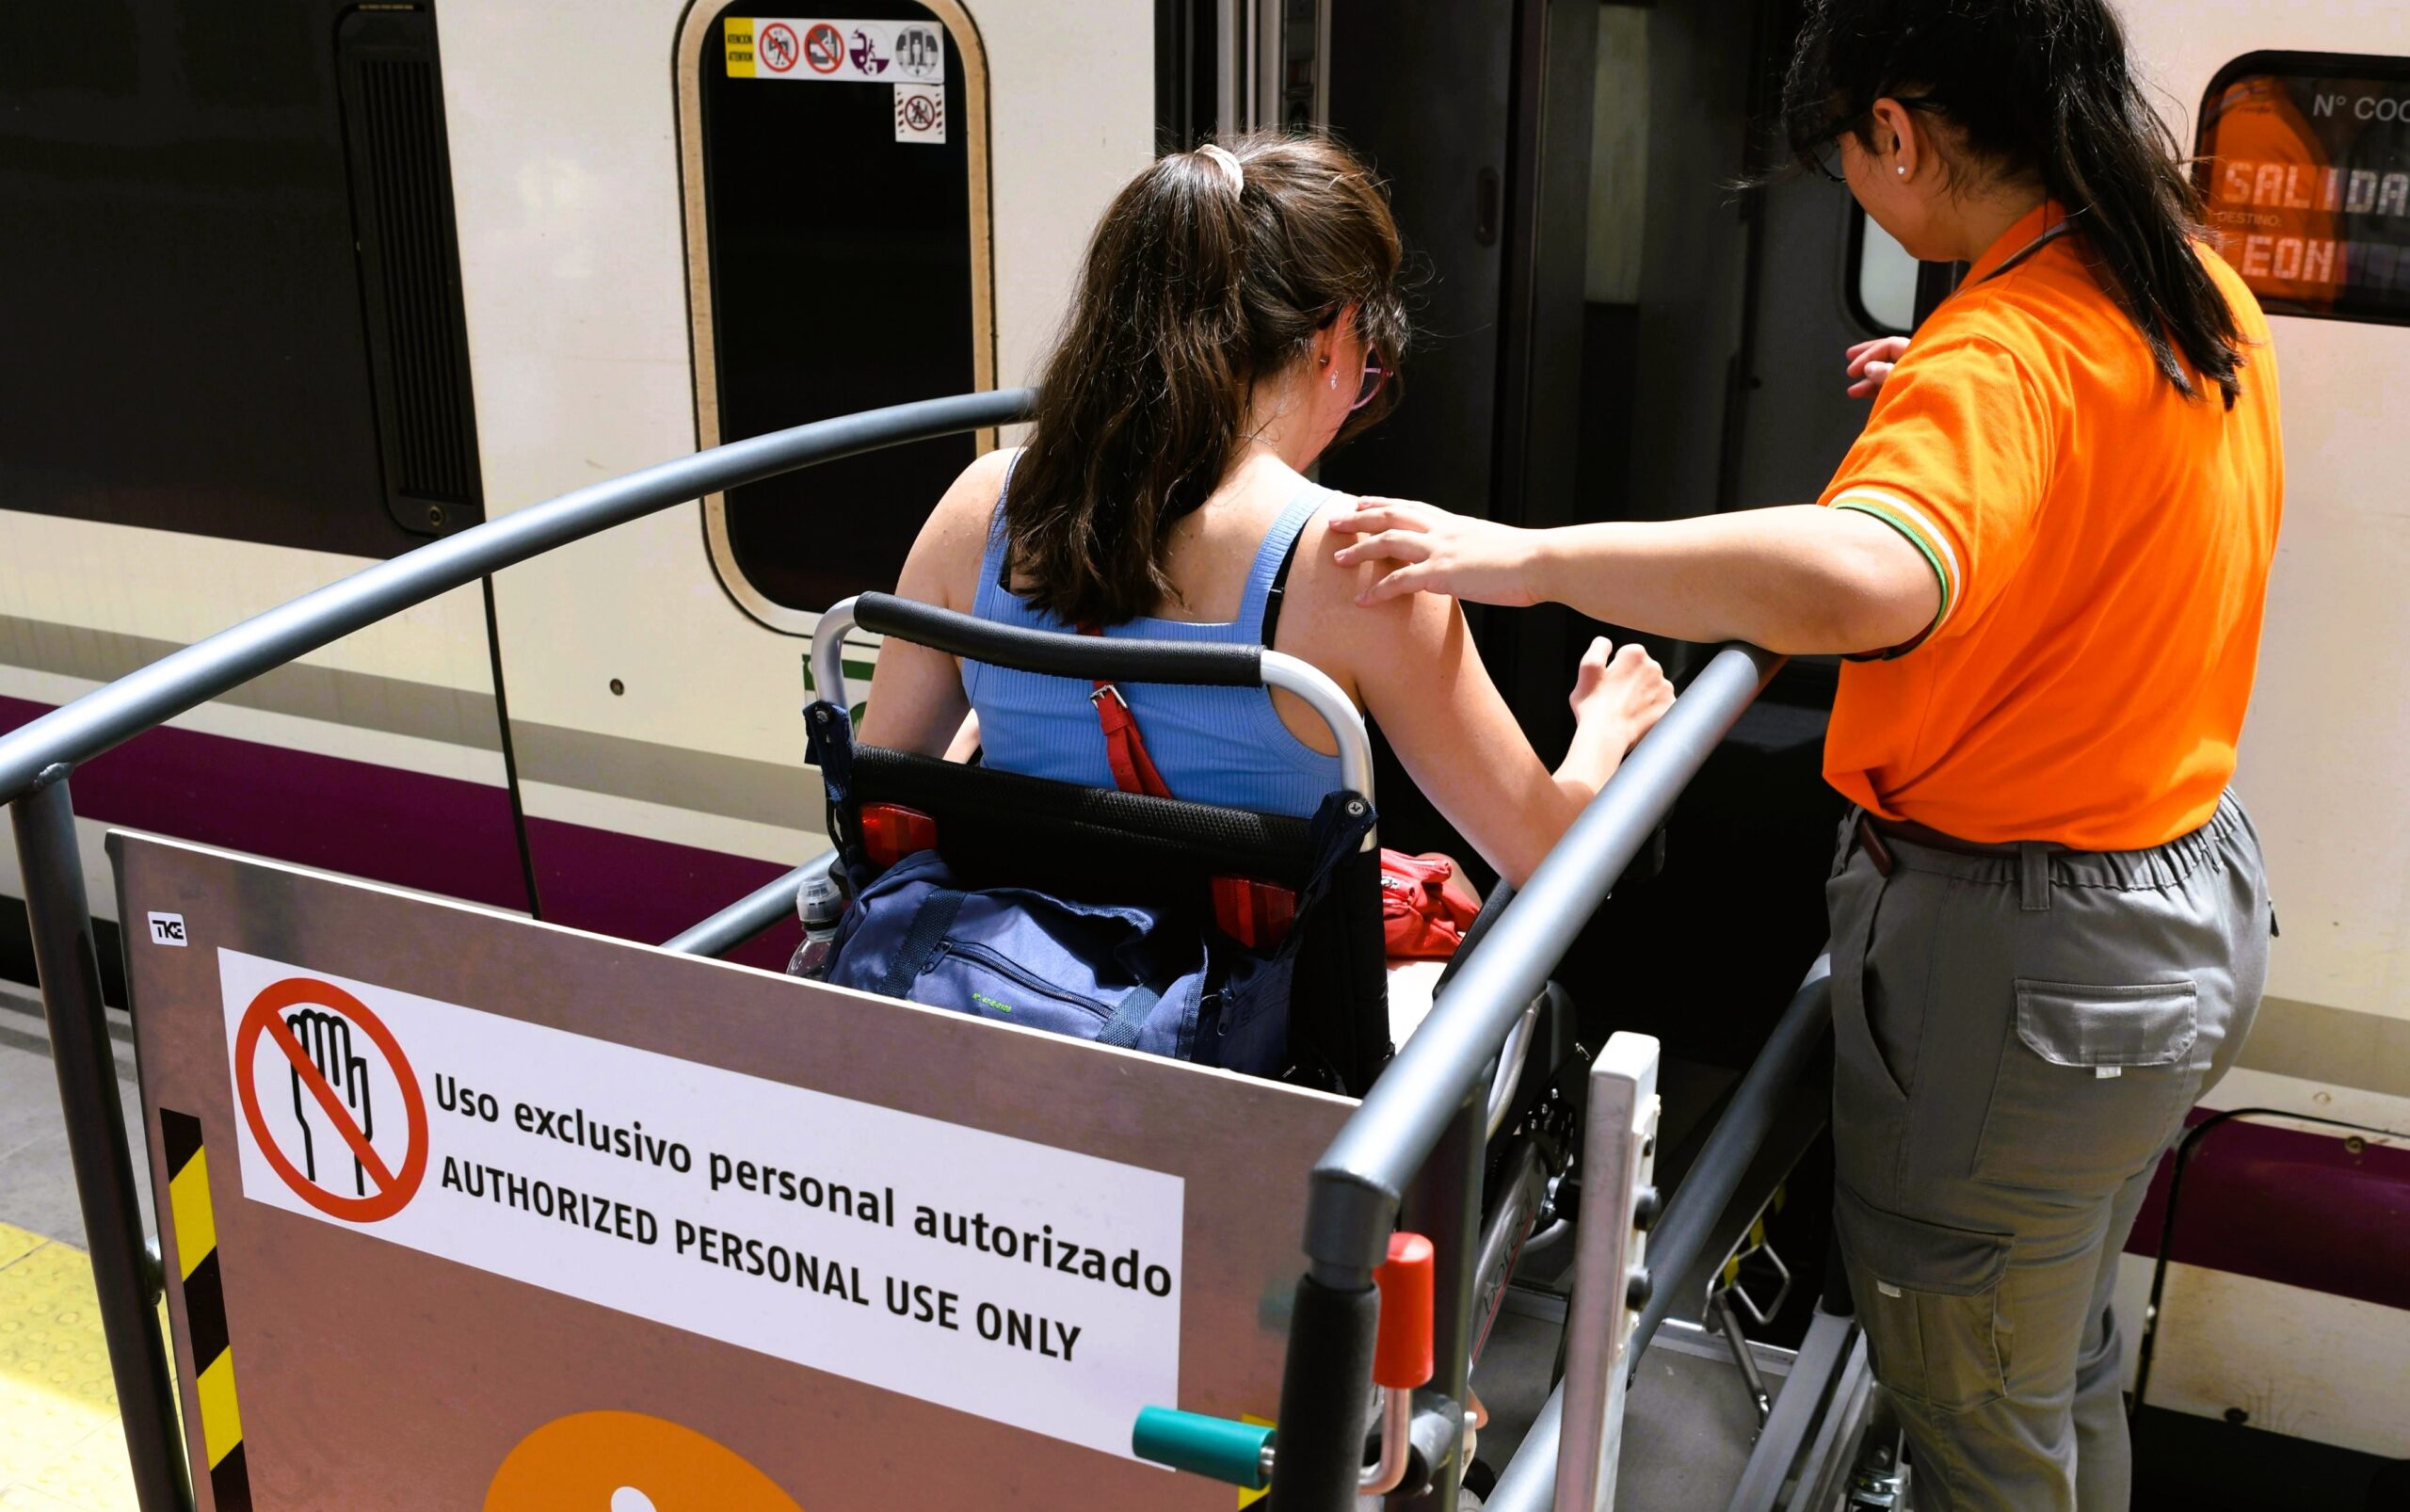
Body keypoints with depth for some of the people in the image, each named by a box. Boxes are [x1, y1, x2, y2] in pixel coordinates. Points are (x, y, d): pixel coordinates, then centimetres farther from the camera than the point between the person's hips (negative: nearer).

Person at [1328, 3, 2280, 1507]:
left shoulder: (2003, 357, -26)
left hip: (2017, 953, -9)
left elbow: (1865, 580, -48)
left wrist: (1529, 557, -42)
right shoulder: (2206, 294, 3)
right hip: (2195, 891, 9)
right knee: (2066, 1364, 29)